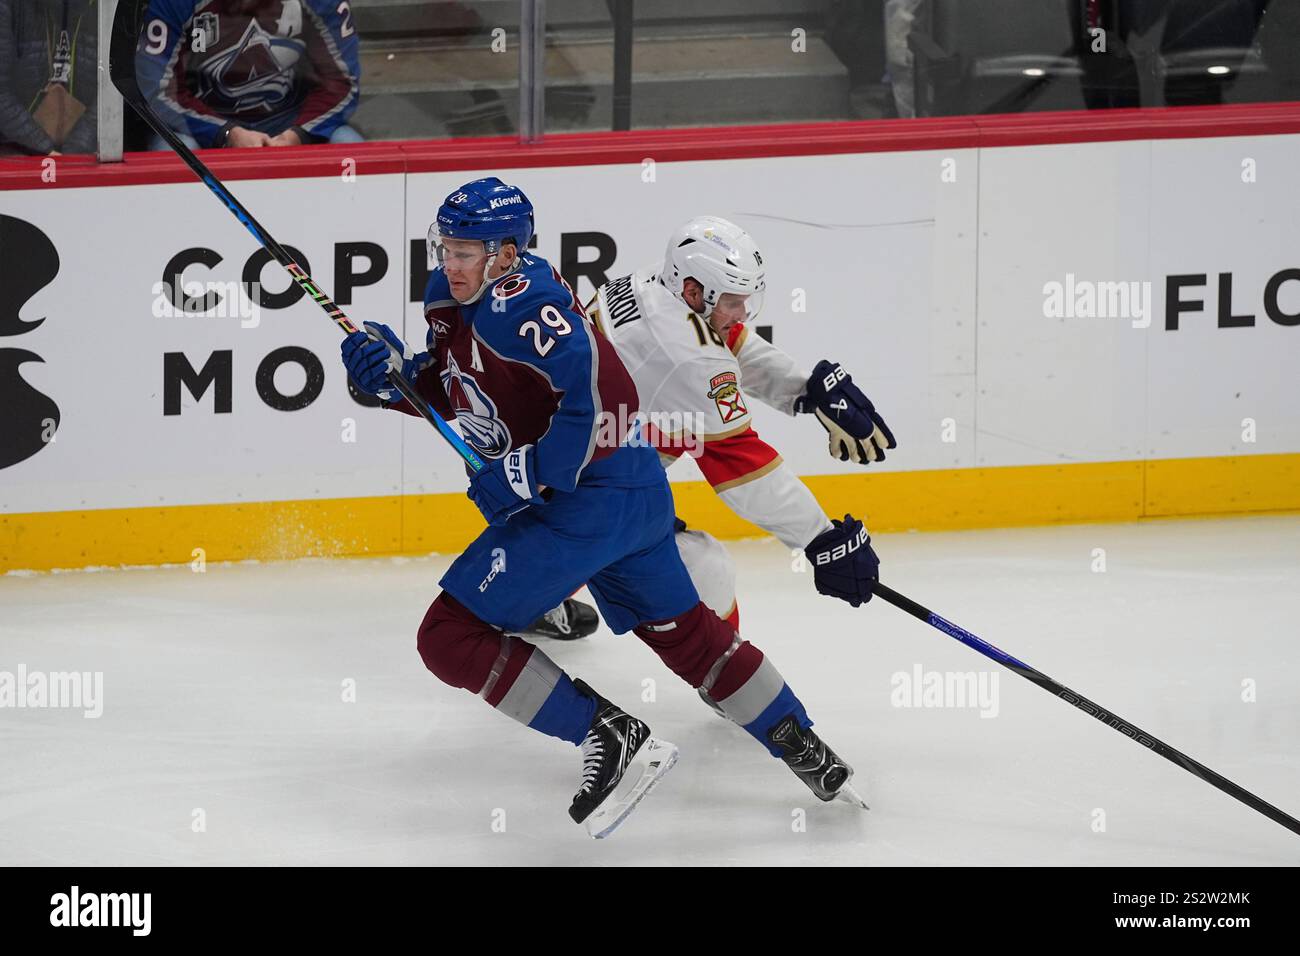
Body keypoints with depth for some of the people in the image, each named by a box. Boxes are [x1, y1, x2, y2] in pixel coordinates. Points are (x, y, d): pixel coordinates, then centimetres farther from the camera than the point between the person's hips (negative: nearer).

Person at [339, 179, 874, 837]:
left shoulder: (518, 304, -22)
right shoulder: (452, 298, 8)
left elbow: (604, 394, -28)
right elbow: (446, 392, 20)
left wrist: (527, 475, -25)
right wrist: (392, 372, 0)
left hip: (589, 501, -10)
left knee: (451, 638, -11)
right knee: (682, 631, 24)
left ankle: (612, 737, -11)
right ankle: (808, 756, 32)